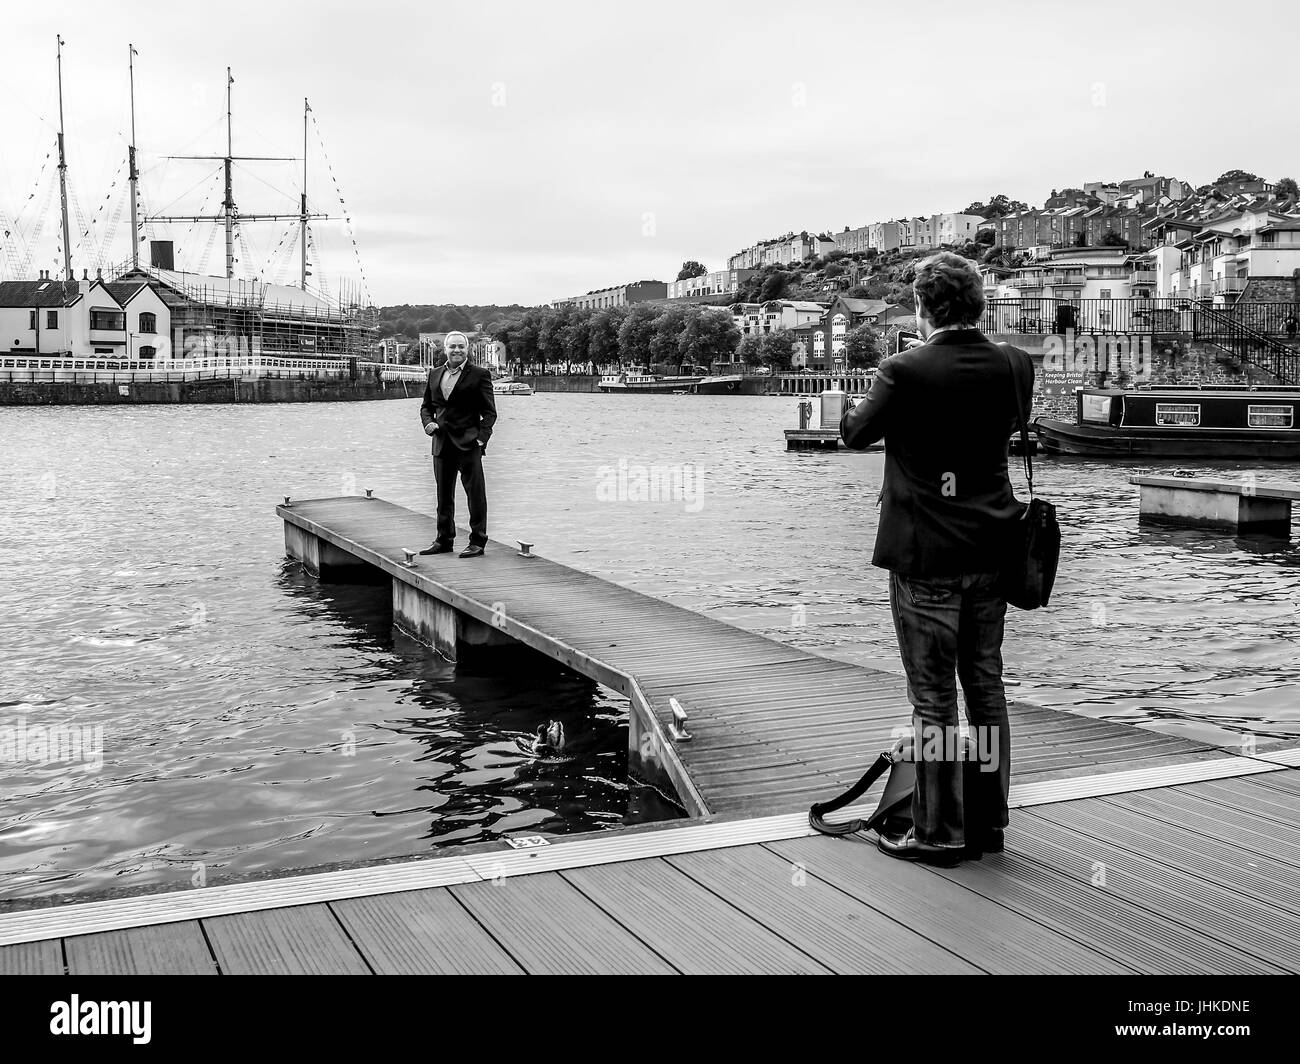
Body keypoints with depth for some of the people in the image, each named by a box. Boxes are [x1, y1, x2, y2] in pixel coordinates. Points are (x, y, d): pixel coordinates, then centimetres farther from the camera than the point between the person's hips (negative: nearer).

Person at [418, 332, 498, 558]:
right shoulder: (434, 374, 13)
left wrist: (482, 438, -14)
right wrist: (428, 422, -1)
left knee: (475, 493, -2)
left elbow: (489, 412, -3)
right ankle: (444, 540, 24)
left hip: (468, 443, -5)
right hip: (442, 443, 6)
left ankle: (477, 542, 5)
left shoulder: (479, 375, -2)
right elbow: (426, 406, 19)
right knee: (443, 495, 13)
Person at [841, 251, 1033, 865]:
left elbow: (856, 434, -3)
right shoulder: (1013, 366, -1)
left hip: (925, 555, -5)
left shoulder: (906, 371, -17)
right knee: (986, 686, 14)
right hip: (991, 550, 6)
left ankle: (938, 832, 10)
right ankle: (988, 821, 24)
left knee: (933, 695, 2)